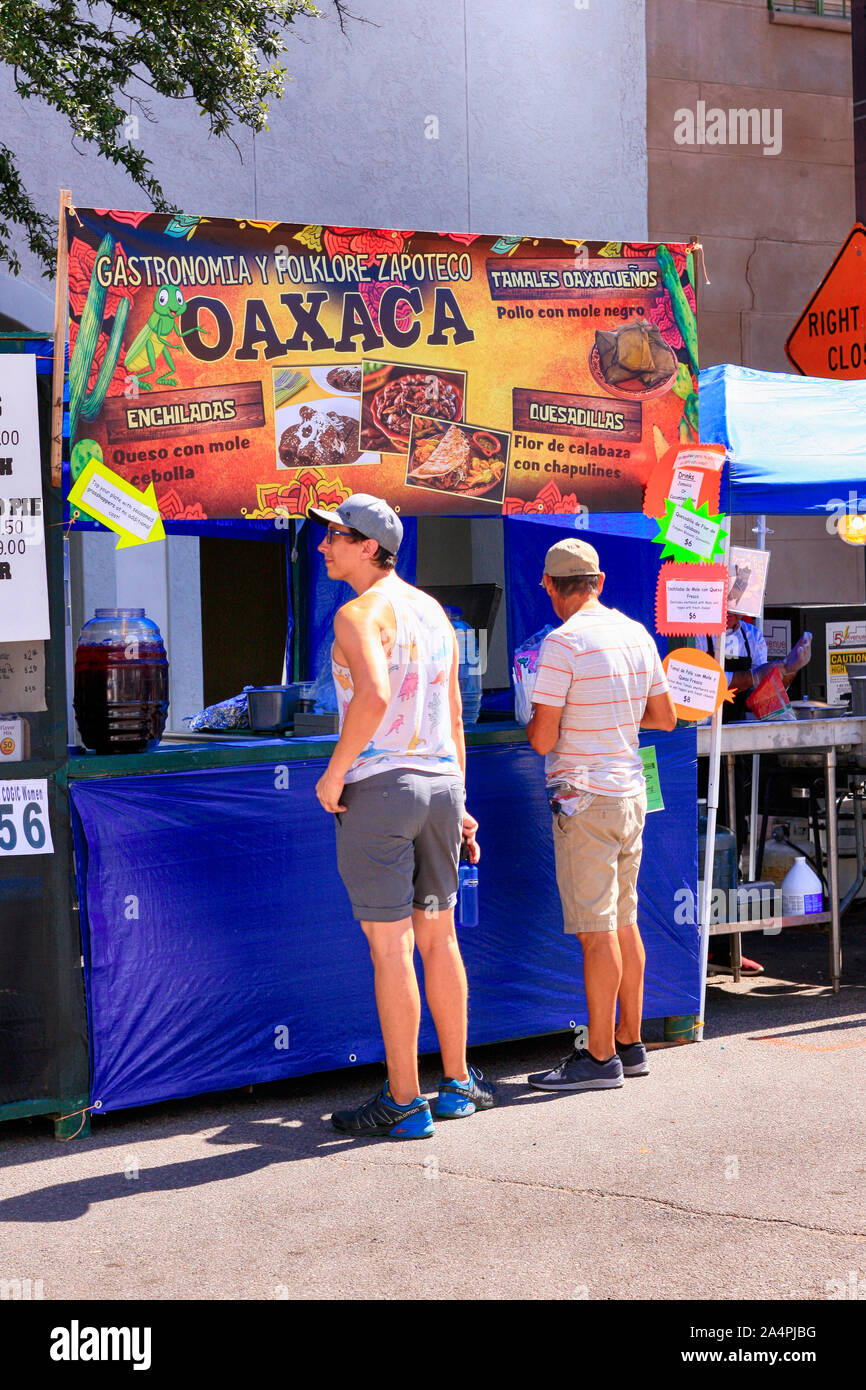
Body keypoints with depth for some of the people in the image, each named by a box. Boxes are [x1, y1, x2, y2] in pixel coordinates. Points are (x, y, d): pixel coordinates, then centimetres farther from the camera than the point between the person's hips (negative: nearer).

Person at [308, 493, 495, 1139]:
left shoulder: (359, 613, -11)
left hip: (379, 788, -8)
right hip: (440, 782, 8)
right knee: (438, 937, 16)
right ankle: (458, 1083, 23)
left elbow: (375, 697, -28)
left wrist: (333, 773, -17)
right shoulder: (434, 611, 14)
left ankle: (403, 1103, 3)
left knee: (391, 948, -2)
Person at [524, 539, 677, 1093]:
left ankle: (600, 1058, 1)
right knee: (624, 920, 14)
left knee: (597, 930, -4)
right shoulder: (637, 635, 8)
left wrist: (535, 719, 7)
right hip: (632, 792, 8)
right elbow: (665, 717, 16)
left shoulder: (563, 642, -15)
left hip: (586, 798, -8)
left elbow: (543, 739, -14)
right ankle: (629, 1045, 21)